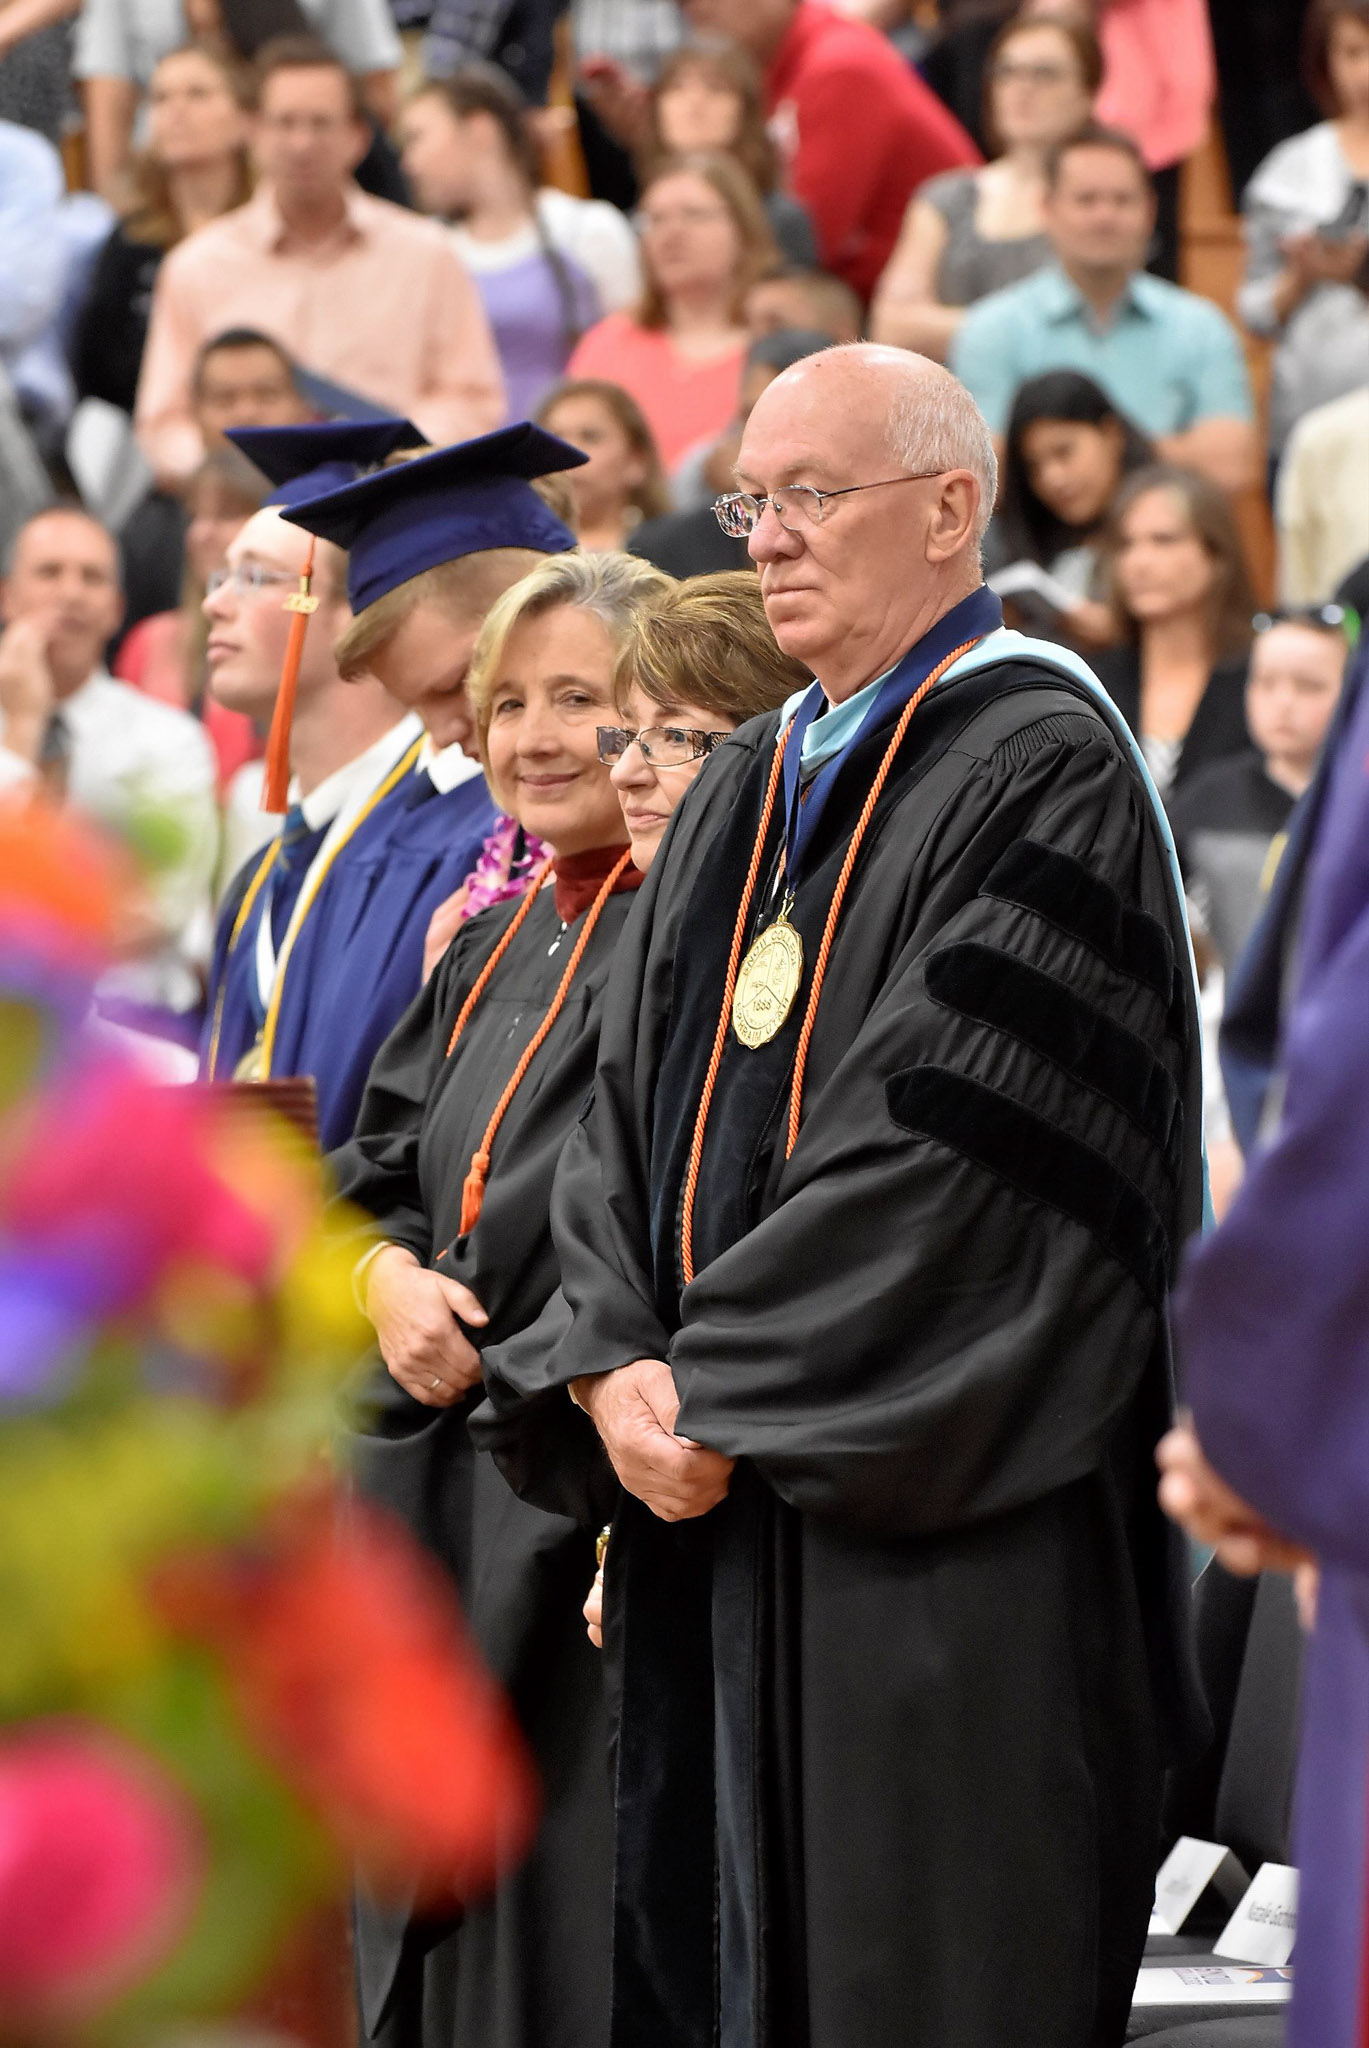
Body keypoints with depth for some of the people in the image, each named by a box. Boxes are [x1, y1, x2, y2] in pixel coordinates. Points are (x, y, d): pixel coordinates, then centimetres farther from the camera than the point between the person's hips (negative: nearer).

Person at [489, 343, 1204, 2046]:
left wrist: (724, 1391, -15)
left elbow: (944, 1143, -16)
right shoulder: (742, 795, 17)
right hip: (703, 1487, 8)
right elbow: (630, 1098, 14)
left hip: (931, 1531, -8)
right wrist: (615, 1363, -4)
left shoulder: (1040, 770, -9)